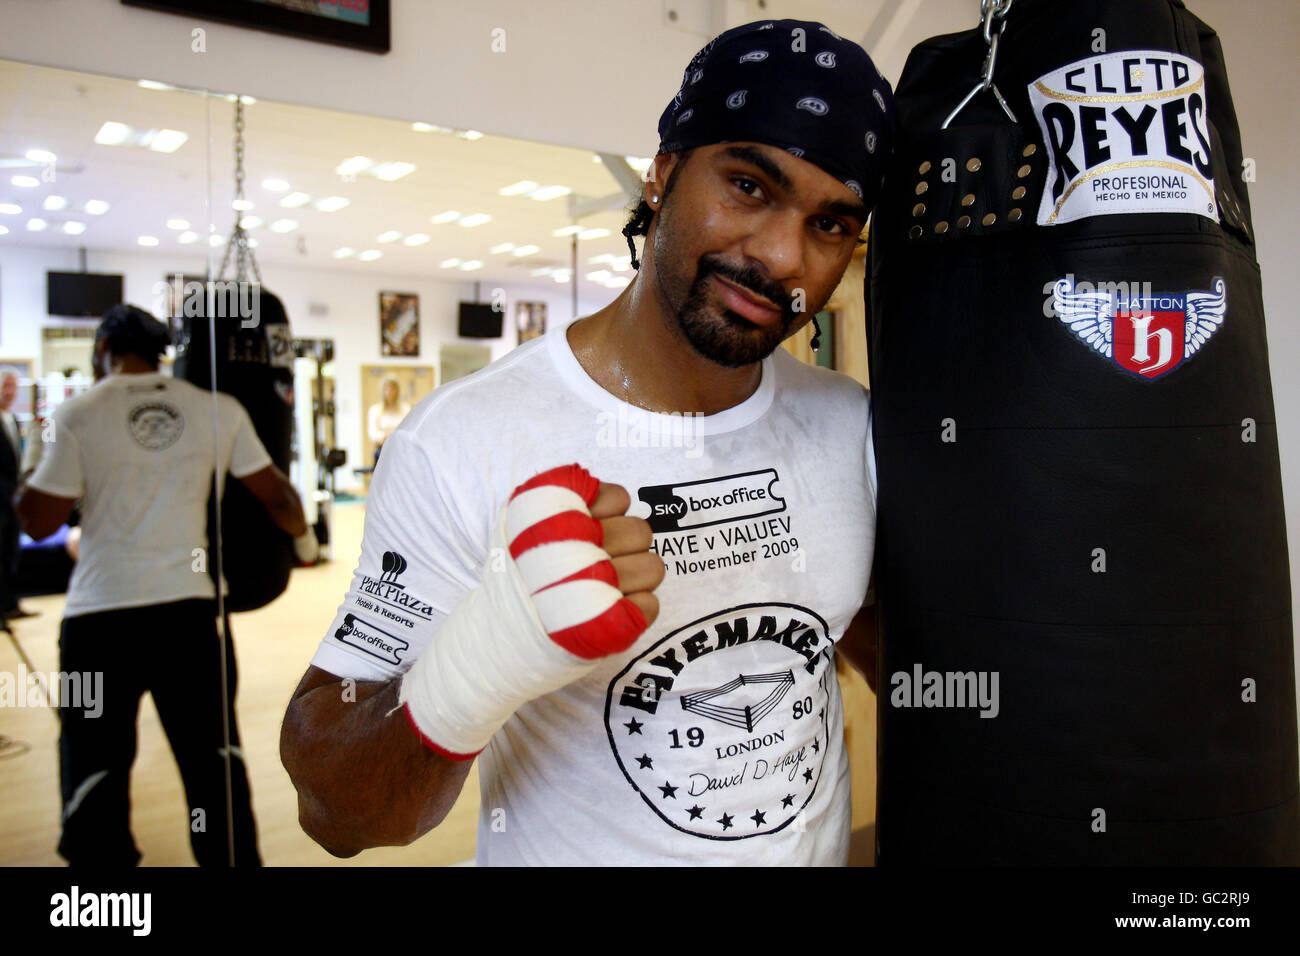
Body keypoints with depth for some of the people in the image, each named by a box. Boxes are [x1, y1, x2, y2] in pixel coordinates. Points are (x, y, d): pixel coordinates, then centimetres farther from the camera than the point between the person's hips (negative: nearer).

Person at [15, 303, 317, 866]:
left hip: (100, 618, -2)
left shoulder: (78, 415, -5)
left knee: (94, 773, 9)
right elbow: (274, 493, 9)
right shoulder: (217, 410, 1)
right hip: (189, 610, 2)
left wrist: (35, 466, 16)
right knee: (214, 760, 16)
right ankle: (233, 856, 27)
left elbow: (39, 522, -1)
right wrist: (301, 532, 28)